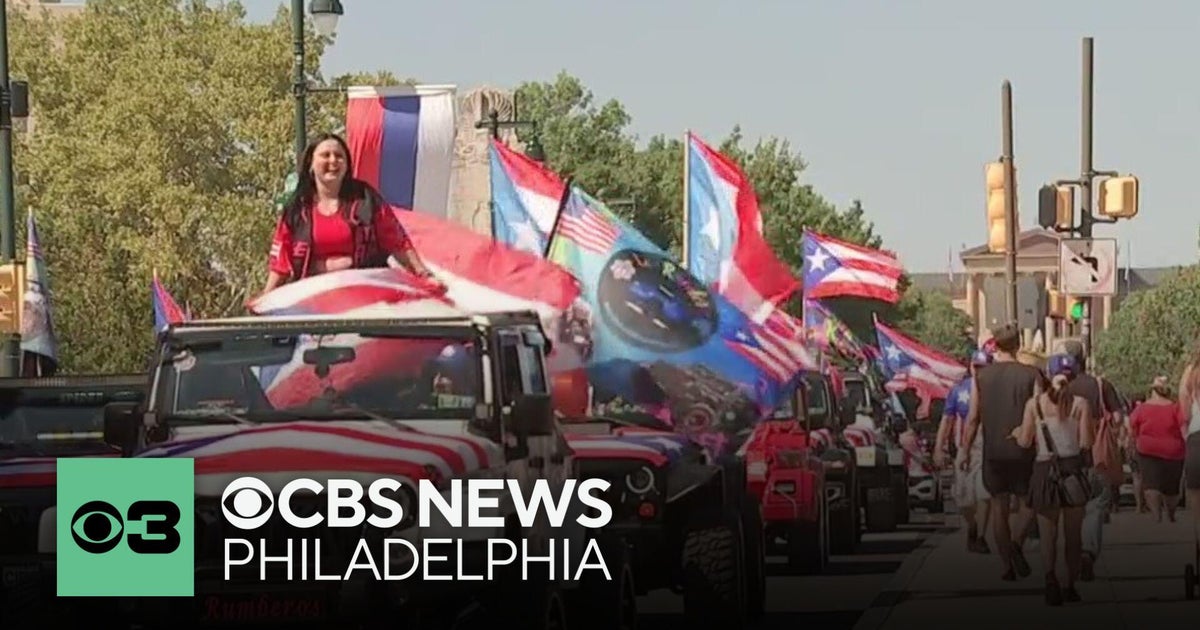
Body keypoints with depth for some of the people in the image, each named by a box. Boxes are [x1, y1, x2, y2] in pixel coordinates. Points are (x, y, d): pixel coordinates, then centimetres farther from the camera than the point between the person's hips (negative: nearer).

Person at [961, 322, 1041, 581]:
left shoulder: (981, 376, 0)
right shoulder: (1031, 375, -5)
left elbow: (973, 417, 0)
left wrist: (966, 450, 10)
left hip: (993, 452, 2)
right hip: (1023, 451, -2)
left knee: (999, 507, 10)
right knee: (1027, 502, 13)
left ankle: (1008, 565, 9)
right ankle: (1016, 543, -13)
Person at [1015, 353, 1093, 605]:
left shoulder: (1034, 404, 0)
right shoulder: (1079, 403, -2)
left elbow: (1025, 442, 2)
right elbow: (1086, 442, -4)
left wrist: (1017, 432, 23)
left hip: (1045, 470, 0)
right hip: (1073, 467, 0)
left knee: (1048, 534, 2)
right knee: (1073, 534, 13)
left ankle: (1051, 577, -20)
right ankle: (1071, 585, 17)